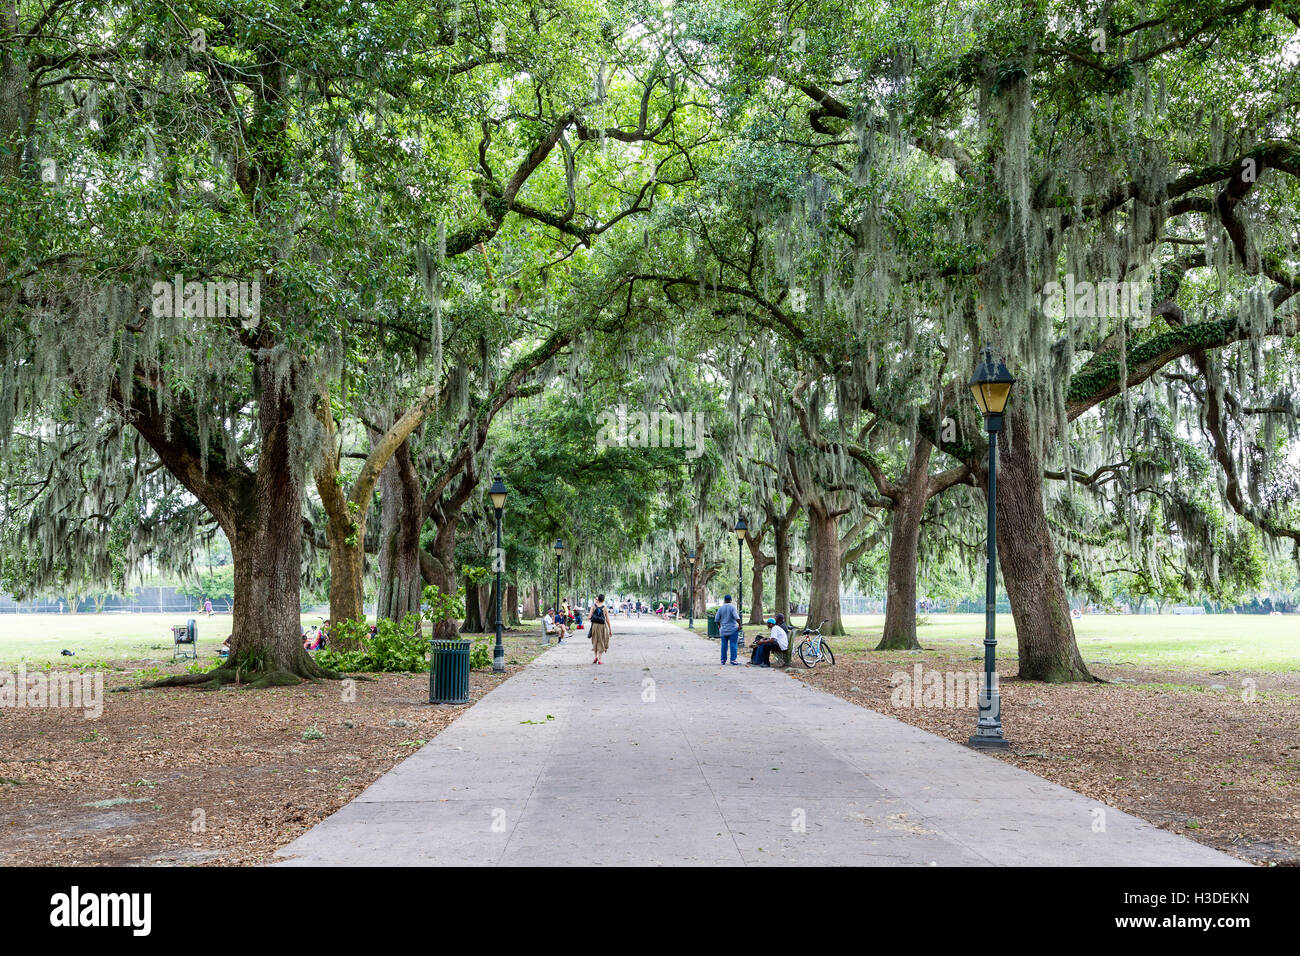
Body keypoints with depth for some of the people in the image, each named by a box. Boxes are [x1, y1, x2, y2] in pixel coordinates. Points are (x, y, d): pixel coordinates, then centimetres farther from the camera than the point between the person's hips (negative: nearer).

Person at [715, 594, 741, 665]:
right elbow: (736, 617, -19)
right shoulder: (733, 607, -9)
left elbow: (716, 619, 4)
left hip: (723, 630, 4)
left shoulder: (721, 608, 1)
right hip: (732, 629, -4)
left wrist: (719, 625, 20)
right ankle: (733, 659, -7)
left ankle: (723, 660, 13)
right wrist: (740, 625, -10)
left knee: (724, 644, 11)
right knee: (733, 644, -2)